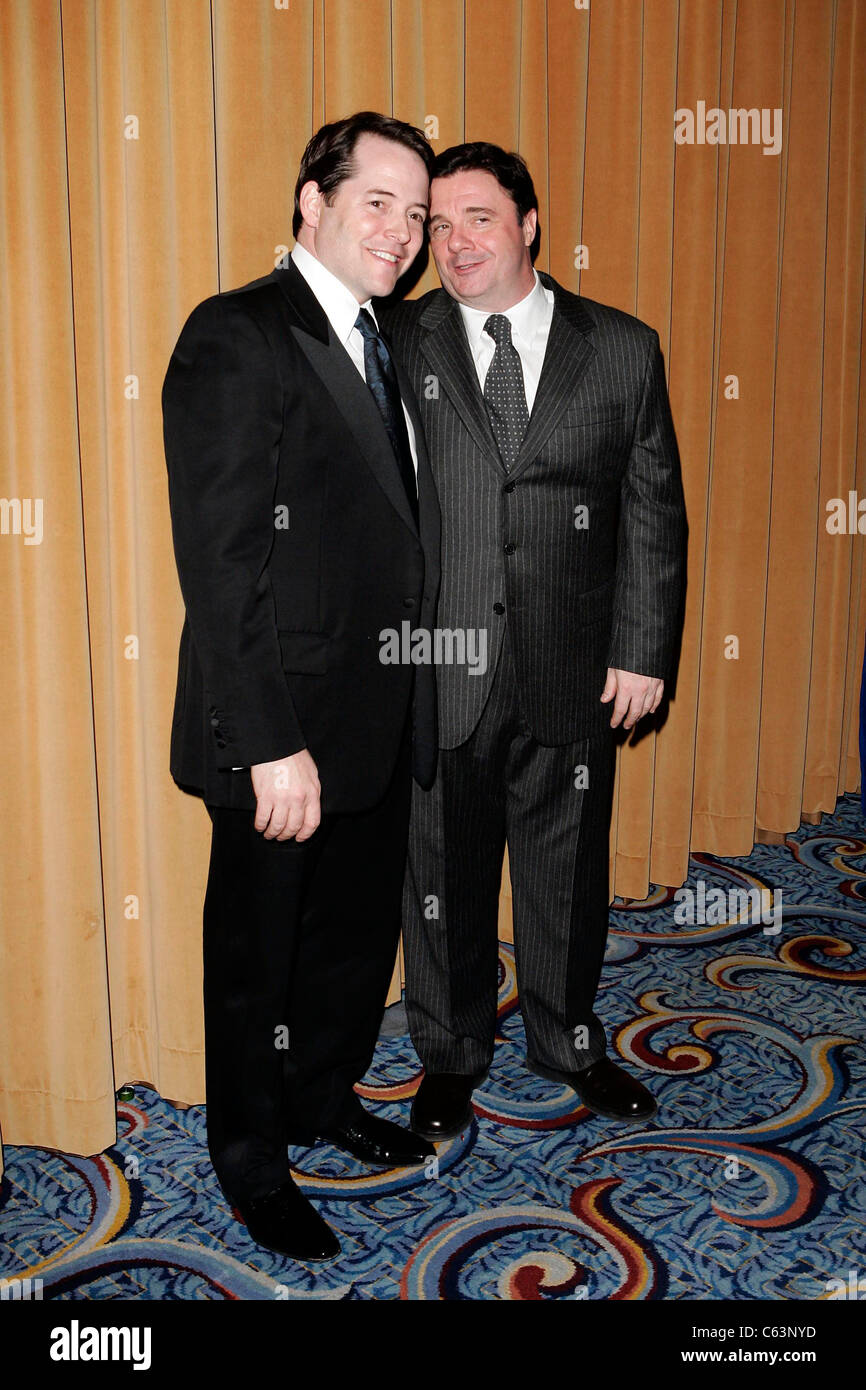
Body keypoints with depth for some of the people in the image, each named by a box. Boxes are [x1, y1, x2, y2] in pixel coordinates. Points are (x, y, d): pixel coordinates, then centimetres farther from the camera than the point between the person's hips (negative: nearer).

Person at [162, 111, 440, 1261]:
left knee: (361, 931, 22)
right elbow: (222, 559, -21)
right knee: (261, 952, 11)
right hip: (287, 728, -8)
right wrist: (269, 744, -23)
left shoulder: (382, 342, 11)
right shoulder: (237, 336, -15)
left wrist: (415, 697, 8)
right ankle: (251, 1154, 33)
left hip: (383, 724, 8)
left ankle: (328, 1096, 45)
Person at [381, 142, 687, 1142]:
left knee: (567, 870, 15)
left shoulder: (622, 349, 3)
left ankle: (569, 1042, 38)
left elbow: (654, 509, 3)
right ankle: (450, 1058, 33)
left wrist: (643, 650, -2)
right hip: (435, 673, -1)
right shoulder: (395, 343, 0)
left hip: (574, 672, 1)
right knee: (444, 873, 12)